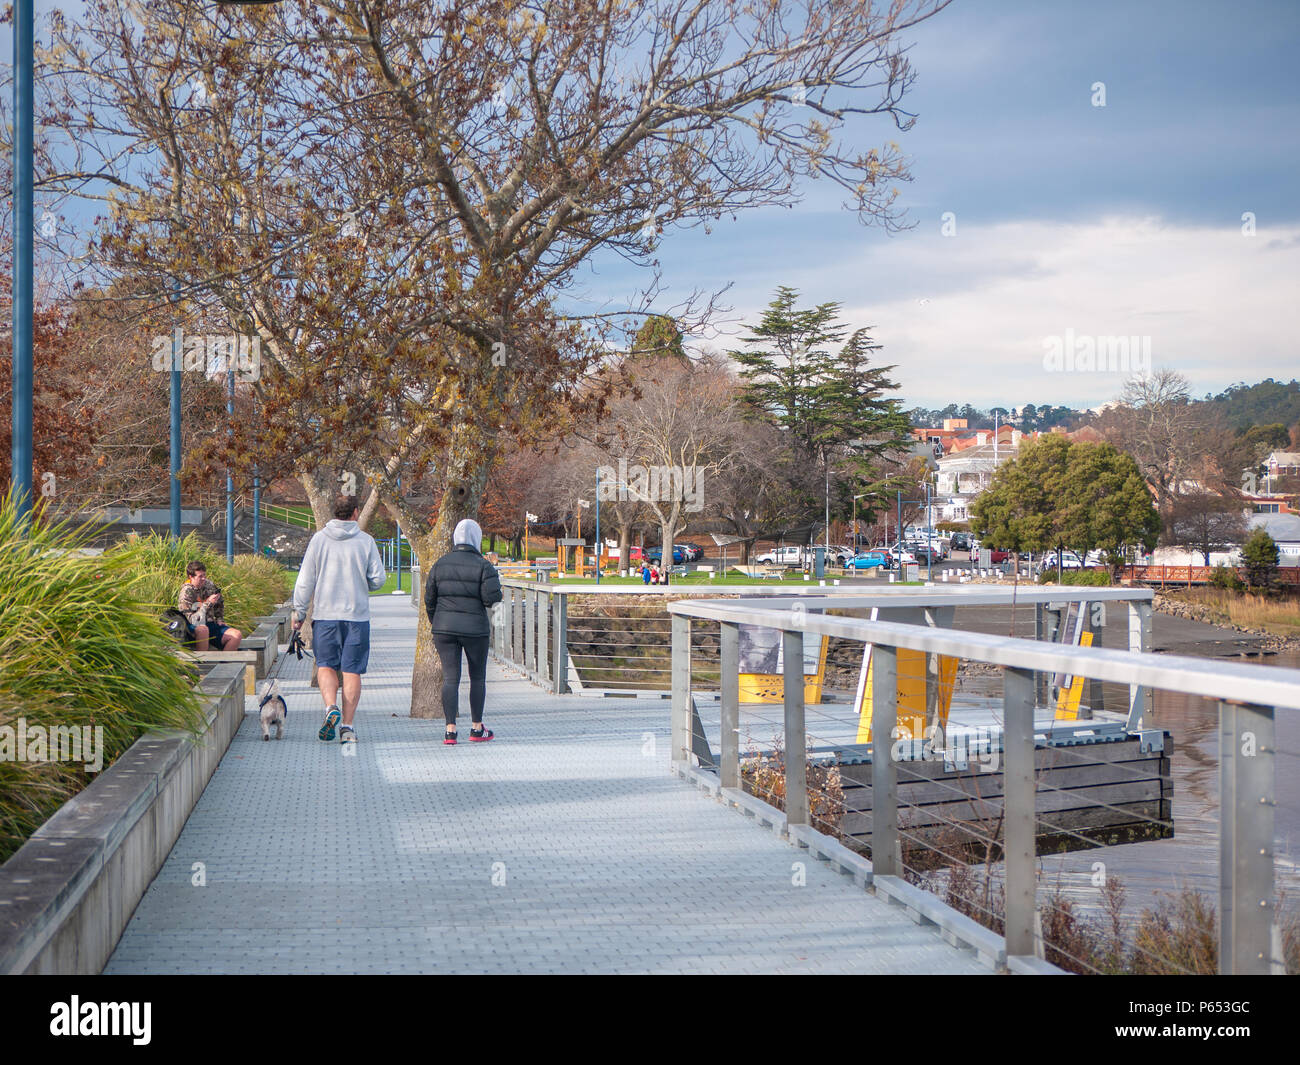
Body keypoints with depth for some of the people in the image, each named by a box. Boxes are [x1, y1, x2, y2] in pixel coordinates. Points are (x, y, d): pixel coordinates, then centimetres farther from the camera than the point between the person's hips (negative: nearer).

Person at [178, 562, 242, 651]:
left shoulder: (209, 585, 6)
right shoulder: (186, 593, -12)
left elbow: (220, 604, 26)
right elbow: (192, 620, -19)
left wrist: (219, 619, 13)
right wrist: (208, 603, -22)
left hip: (210, 624, 6)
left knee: (237, 635, -17)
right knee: (203, 630, -42)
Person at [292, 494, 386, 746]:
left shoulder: (319, 539, -1)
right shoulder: (366, 541, -2)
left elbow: (305, 581, 0)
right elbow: (378, 578, -2)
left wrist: (299, 612, 8)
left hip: (325, 614, 0)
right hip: (357, 615, 0)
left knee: (326, 665, 12)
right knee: (351, 670, 5)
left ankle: (331, 707, -13)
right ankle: (348, 726, 3)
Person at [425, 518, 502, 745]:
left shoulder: (440, 564, 5)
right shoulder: (483, 565, -7)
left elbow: (429, 599, 7)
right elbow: (491, 598, -15)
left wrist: (435, 624, 18)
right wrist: (497, 588, 7)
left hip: (444, 627, 3)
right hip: (475, 628, -3)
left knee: (450, 678, 3)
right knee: (478, 678, 12)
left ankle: (450, 730, -4)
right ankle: (477, 728, 17)